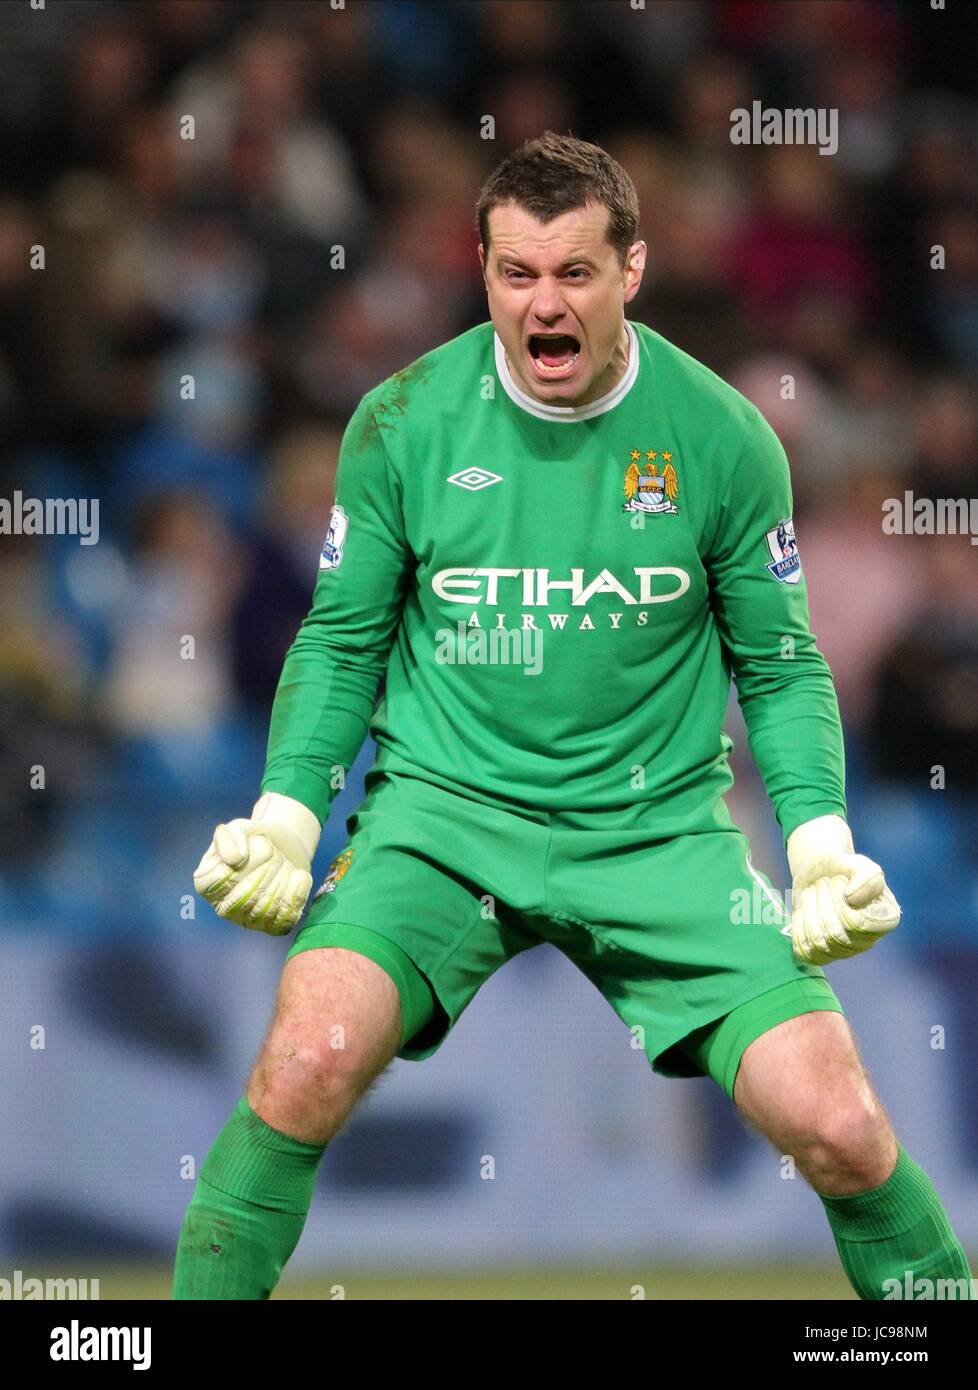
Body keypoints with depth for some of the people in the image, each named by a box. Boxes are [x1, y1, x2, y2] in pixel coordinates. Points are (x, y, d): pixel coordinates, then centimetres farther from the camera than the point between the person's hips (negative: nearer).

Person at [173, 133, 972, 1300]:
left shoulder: (724, 439, -1)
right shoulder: (403, 423, -1)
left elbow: (781, 668, 8)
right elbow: (339, 641, 9)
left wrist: (822, 839, -5)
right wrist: (286, 812, -4)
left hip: (660, 828, 0)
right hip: (446, 809, 0)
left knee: (836, 1126, -14)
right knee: (310, 1055, -27)